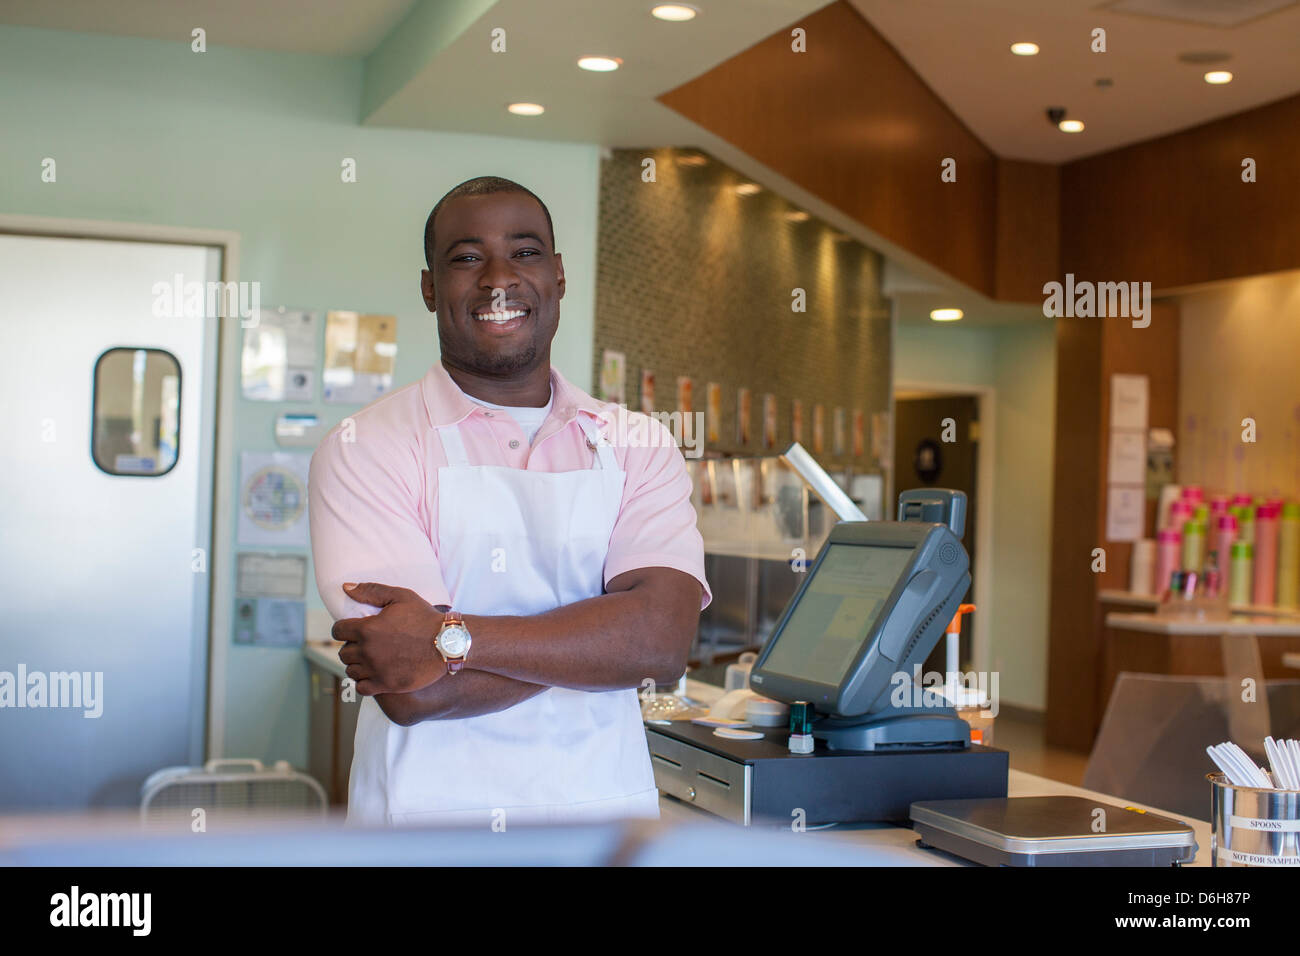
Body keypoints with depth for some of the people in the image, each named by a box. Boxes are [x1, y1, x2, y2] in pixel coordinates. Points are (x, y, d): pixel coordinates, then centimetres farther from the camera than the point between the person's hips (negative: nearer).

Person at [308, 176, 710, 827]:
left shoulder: (637, 444, 1)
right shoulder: (365, 447, -9)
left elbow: (665, 637, -15)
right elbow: (411, 694, -18)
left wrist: (450, 638, -22)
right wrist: (599, 633, -13)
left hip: (604, 803, 3)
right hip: (427, 807, -2)